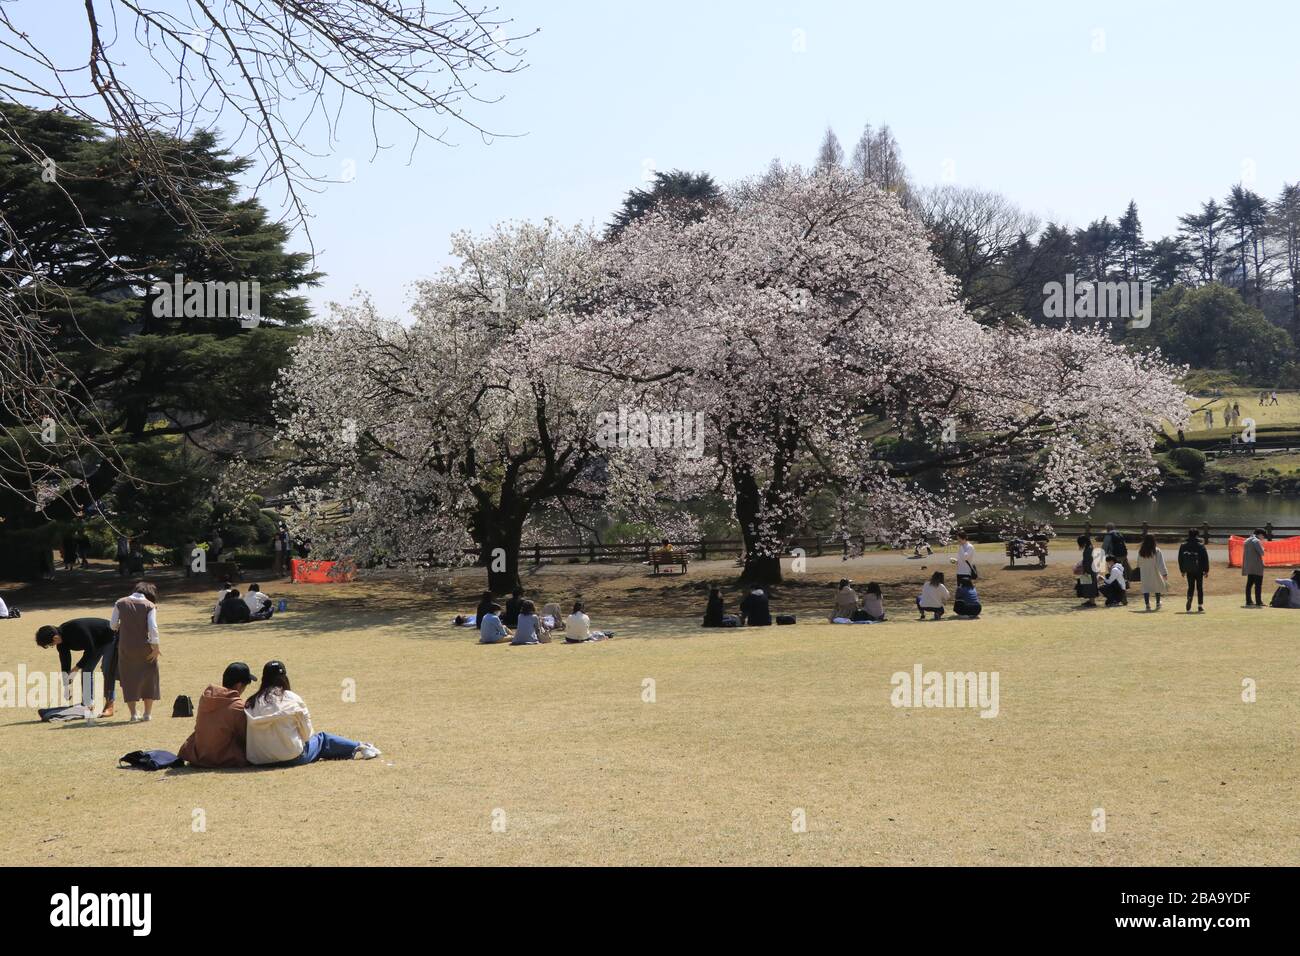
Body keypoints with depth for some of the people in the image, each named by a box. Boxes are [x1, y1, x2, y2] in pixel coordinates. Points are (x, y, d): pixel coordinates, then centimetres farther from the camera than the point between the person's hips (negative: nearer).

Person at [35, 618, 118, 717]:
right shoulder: (61, 643, -11)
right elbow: (65, 664, -4)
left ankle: (109, 706, -14)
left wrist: (75, 669, -26)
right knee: (86, 670, 1)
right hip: (96, 643, 8)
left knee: (107, 671, -16)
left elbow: (90, 651, -29)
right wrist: (66, 686, -4)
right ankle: (86, 704, 7)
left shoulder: (77, 629, -37)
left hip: (110, 638, -8)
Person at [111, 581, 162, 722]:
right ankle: (148, 713, 19)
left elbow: (113, 625, 4)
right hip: (144, 647, -1)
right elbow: (153, 628, -12)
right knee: (148, 678, 14)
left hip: (125, 648, 1)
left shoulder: (120, 603, 3)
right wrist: (156, 647, -6)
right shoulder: (150, 605, -5)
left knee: (129, 680, 12)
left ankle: (133, 714, 8)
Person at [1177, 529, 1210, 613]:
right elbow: (1205, 559, -6)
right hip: (1199, 571, -2)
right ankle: (1200, 606, 6)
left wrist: (1182, 570, 14)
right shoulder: (1200, 546, -8)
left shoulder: (1183, 546, 1)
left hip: (1189, 571, 2)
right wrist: (1206, 570, 2)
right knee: (1200, 588, 6)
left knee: (1190, 587, 11)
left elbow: (1180, 559, 6)